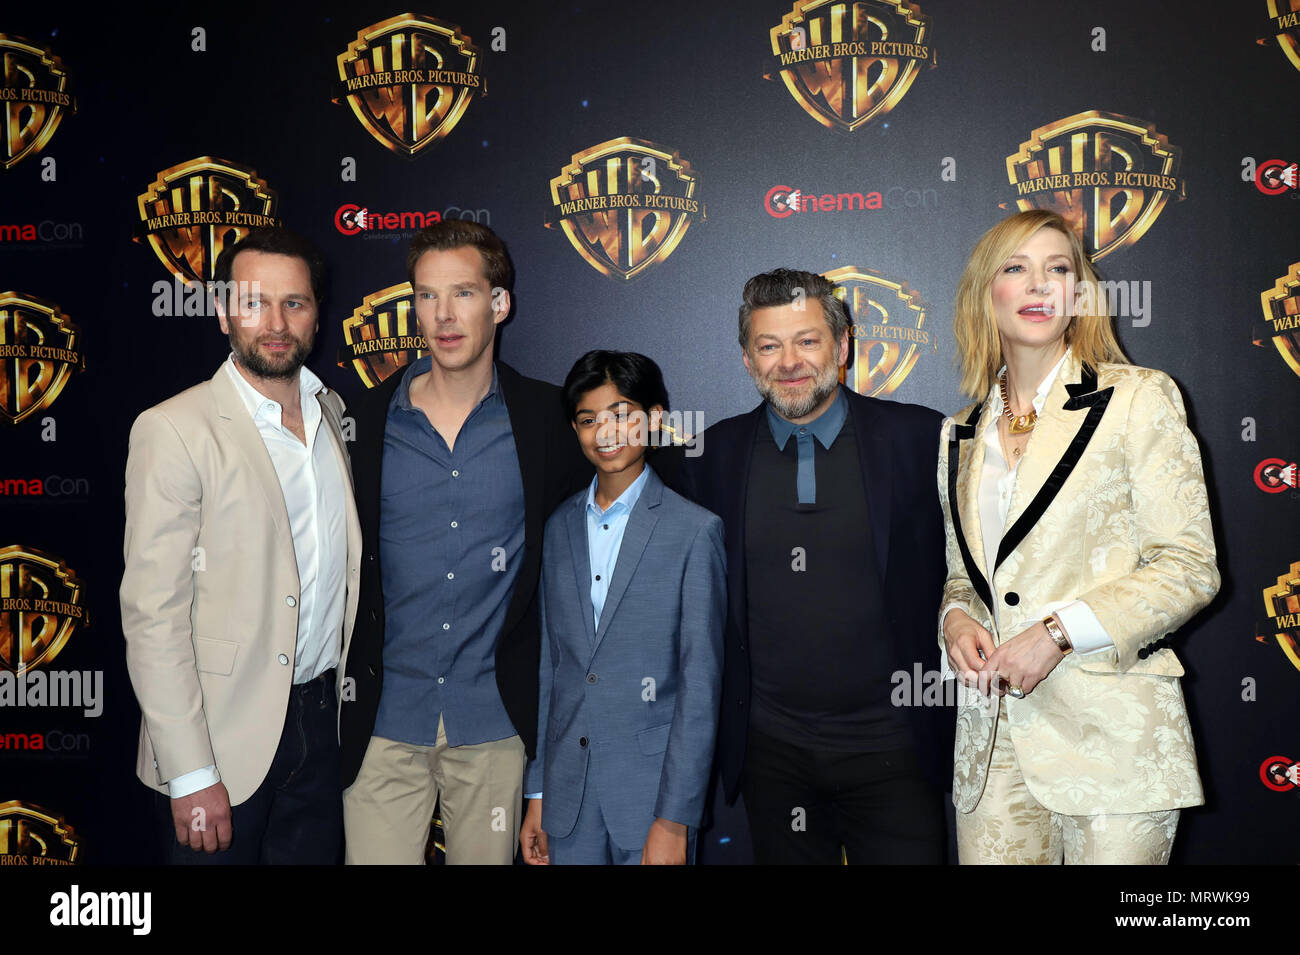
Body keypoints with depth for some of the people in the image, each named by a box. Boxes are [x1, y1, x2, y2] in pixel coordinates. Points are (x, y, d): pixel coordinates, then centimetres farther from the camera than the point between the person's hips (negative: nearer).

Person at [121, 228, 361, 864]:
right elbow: (152, 615, -15)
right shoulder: (173, 431, -12)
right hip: (223, 739, -5)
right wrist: (191, 776, -16)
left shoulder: (333, 412, 7)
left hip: (322, 717, 5)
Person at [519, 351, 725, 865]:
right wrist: (536, 795, 9)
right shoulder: (559, 527, 7)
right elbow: (548, 664, 10)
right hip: (567, 792, 4)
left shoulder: (695, 530, -7)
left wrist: (674, 820, -12)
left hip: (653, 790, -4)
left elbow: (700, 684, -9)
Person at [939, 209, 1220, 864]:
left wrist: (1057, 632, -15)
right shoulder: (961, 434, 13)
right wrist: (955, 617, -2)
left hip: (1113, 735, -3)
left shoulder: (1138, 399, -1)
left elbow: (1189, 568, -5)